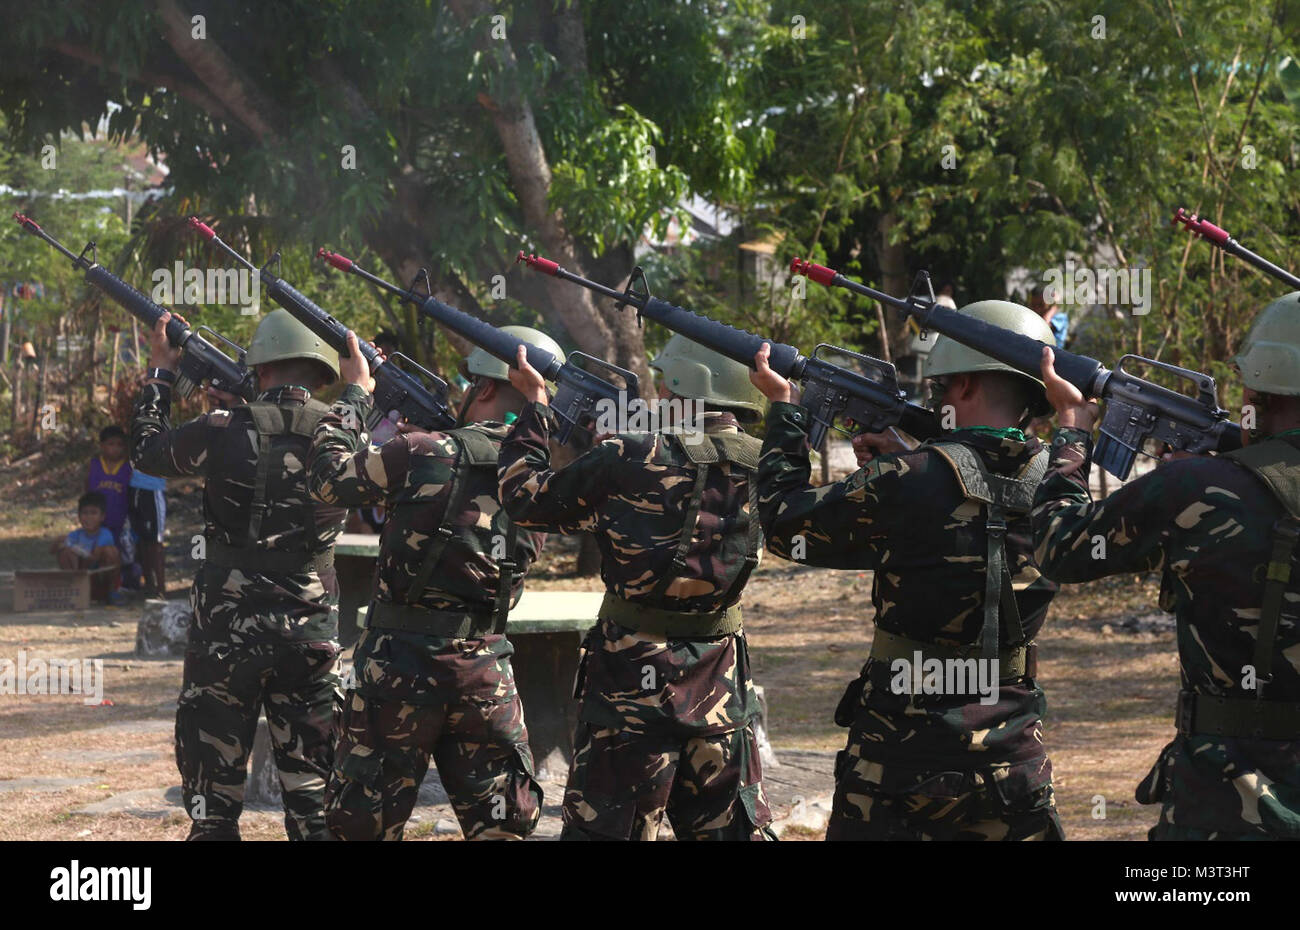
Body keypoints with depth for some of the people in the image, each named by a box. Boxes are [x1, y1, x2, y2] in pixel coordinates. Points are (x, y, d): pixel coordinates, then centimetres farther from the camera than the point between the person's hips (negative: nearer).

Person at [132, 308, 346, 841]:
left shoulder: (225, 430, -10)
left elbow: (148, 448, 10)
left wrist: (161, 372, 23)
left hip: (226, 631, -2)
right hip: (311, 635, 2)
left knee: (213, 797, 6)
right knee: (312, 792, 9)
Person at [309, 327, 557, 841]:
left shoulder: (424, 454, -14)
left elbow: (330, 478, -2)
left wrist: (355, 394, 9)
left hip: (400, 663, -4)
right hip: (485, 671, 4)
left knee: (364, 819, 7)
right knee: (502, 823, 11)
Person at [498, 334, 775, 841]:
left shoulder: (630, 461, -15)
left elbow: (526, 499, -2)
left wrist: (535, 406, 8)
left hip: (633, 674, -4)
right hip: (720, 681, 4)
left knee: (603, 827, 5)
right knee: (730, 826, 13)